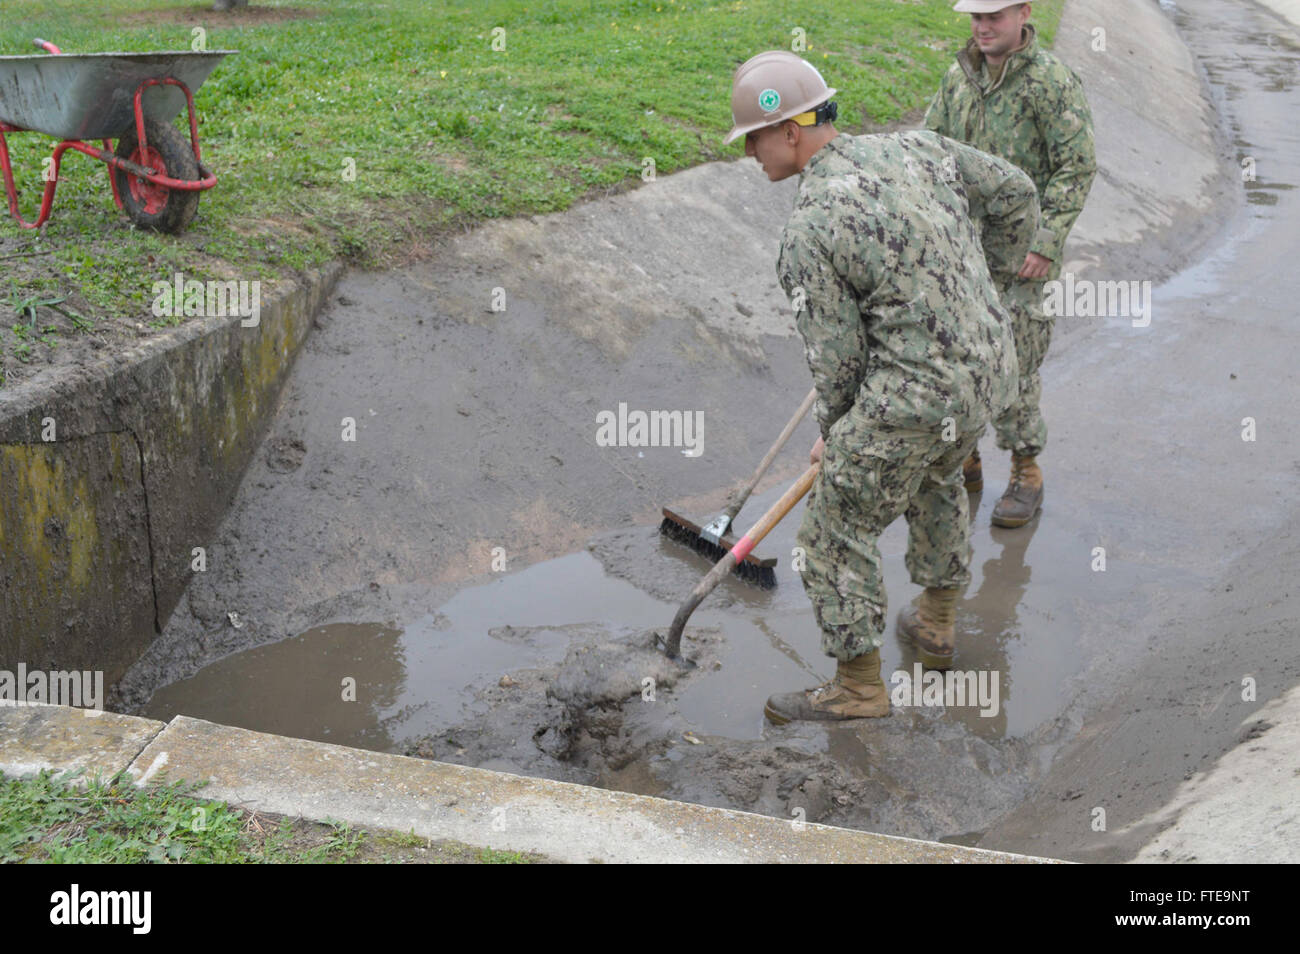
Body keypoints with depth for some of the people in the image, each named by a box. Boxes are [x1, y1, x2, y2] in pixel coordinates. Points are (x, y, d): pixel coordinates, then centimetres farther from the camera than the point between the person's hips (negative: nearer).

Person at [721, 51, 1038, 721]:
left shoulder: (807, 233, -17)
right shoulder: (916, 149, 4)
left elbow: (835, 358, -11)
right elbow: (1015, 195, 14)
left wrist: (836, 436, 8)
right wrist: (982, 280, 29)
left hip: (915, 396, -8)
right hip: (990, 368, 9)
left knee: (835, 533, 9)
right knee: (936, 479, 35)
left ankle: (859, 687, 22)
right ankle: (935, 622, 51)